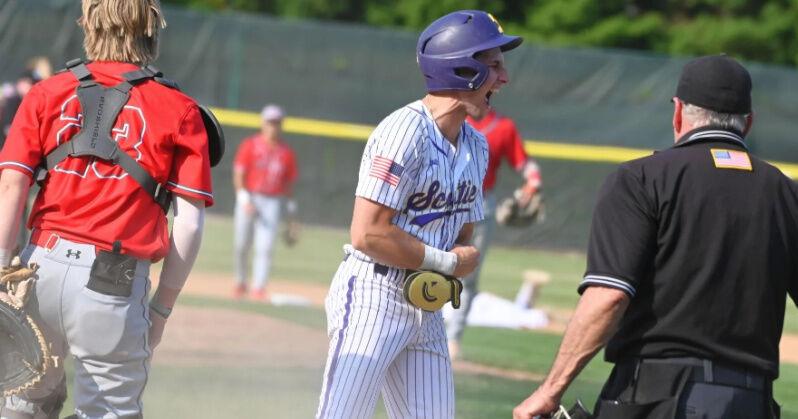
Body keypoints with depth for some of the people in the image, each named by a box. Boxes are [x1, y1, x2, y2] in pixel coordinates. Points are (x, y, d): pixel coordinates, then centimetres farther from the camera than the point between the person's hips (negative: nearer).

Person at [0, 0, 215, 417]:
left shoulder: (48, 93, 9)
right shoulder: (179, 111, 4)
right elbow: (189, 224, -1)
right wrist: (161, 309, 6)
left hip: (42, 263, 3)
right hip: (114, 285, -2)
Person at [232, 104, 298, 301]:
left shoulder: (286, 152, 7)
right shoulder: (250, 145, -1)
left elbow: (288, 182, 12)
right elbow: (239, 174, -6)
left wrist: (290, 207, 10)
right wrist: (244, 198, -18)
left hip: (272, 202, 1)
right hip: (248, 199, -1)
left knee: (265, 247, -9)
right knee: (242, 245, 6)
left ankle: (258, 288, -11)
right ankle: (240, 283, 25)